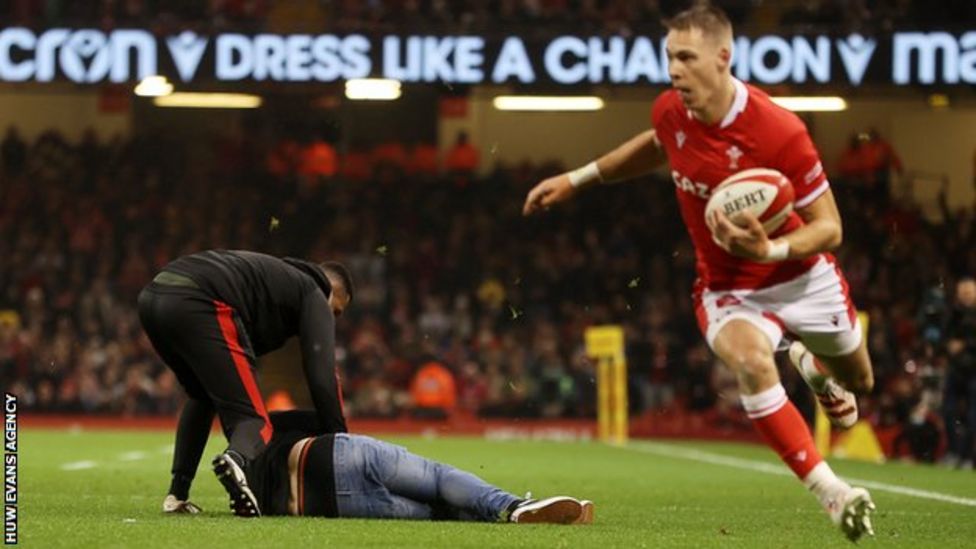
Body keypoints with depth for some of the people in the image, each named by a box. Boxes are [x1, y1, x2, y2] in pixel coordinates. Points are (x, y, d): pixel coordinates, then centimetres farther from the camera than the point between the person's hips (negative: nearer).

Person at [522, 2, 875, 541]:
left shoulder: (779, 131, -29)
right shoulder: (669, 112, -15)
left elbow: (829, 227, -21)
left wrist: (770, 250, -39)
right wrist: (576, 179, 14)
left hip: (803, 278, -1)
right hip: (728, 290, 1)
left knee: (857, 381, 22)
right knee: (750, 360, -34)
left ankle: (811, 365, 61)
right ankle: (830, 492, -32)